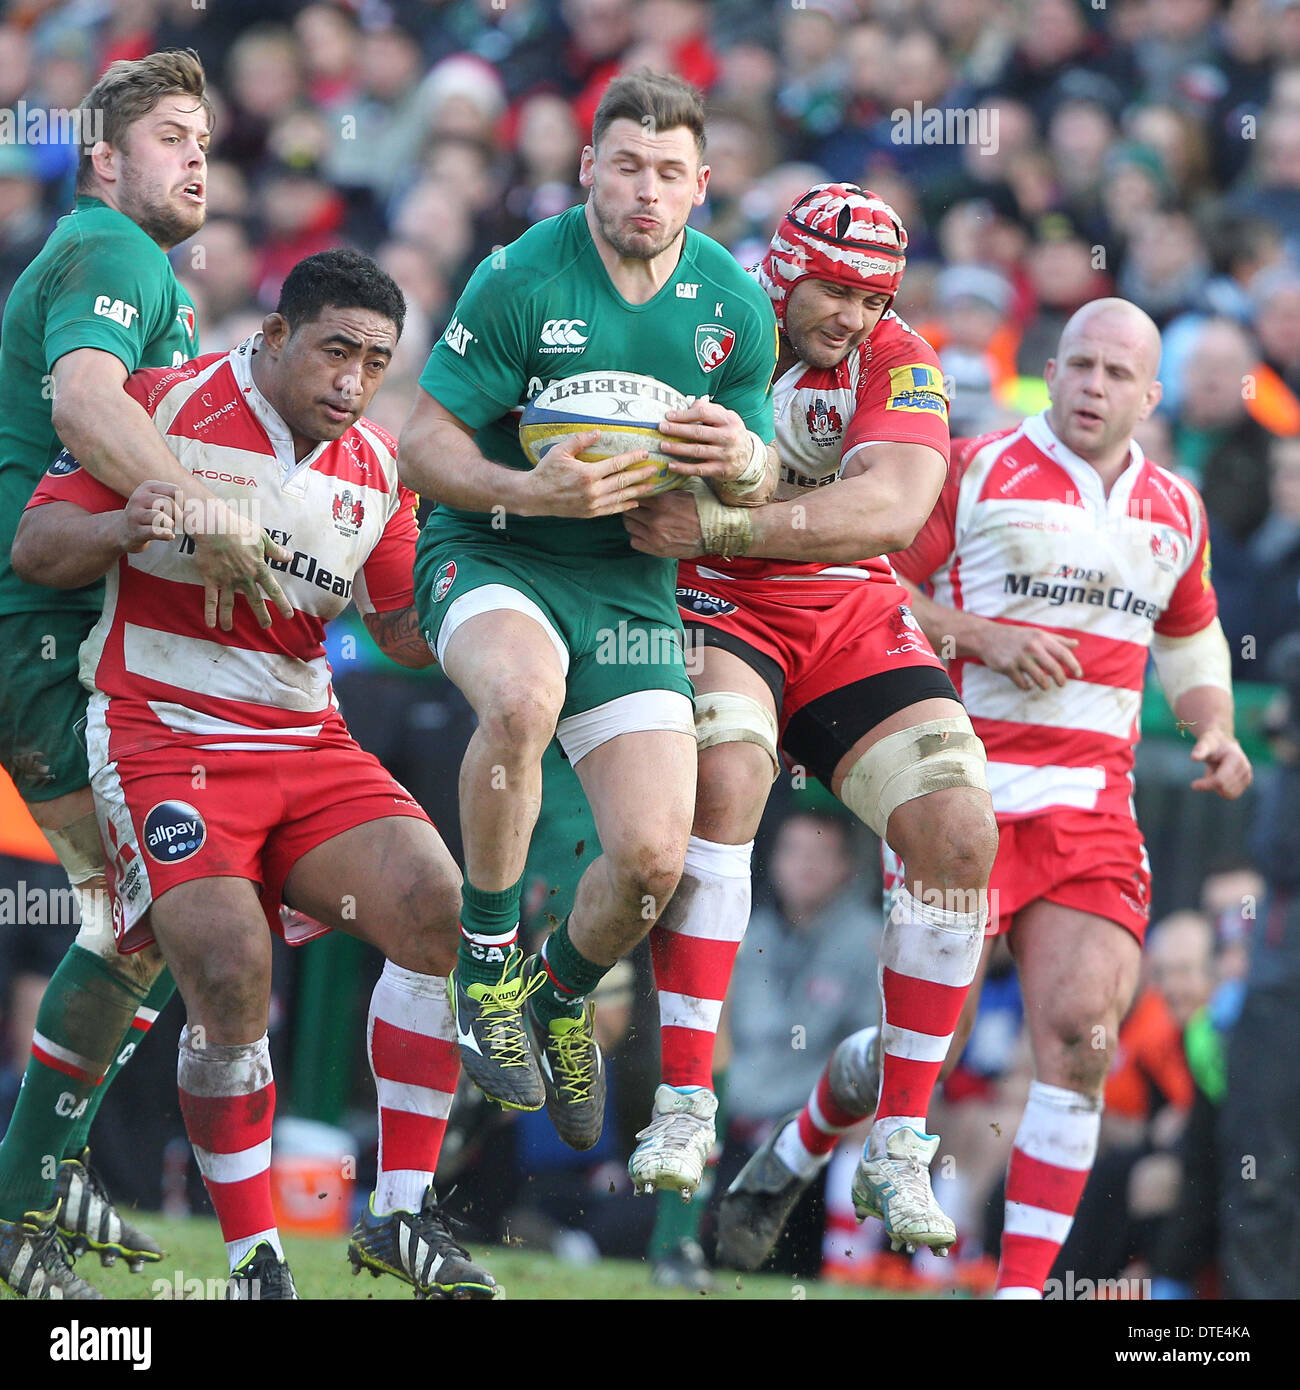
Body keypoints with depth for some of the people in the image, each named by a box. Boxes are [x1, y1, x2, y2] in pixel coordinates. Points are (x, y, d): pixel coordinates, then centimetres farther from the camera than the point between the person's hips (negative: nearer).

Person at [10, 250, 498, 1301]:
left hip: (307, 742, 5)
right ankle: (253, 1258, -9)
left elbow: (405, 631, 16)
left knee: (438, 908, -17)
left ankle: (401, 1212, -6)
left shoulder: (377, 468, 9)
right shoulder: (163, 407, -6)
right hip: (162, 733, -5)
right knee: (229, 972, -24)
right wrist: (122, 526, -25)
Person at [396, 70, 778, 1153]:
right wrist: (530, 491, -30)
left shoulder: (735, 306, 0)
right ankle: (488, 956, -17)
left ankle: (562, 993, 26)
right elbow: (425, 447, -11)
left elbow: (751, 493, 9)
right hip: (489, 556, -4)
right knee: (524, 692, -40)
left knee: (653, 860, -11)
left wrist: (743, 464, -16)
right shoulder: (520, 281, -13)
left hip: (629, 579, 4)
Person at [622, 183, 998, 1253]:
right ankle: (684, 1105, -29)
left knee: (961, 835, -14)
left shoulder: (896, 363, -6)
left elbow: (893, 513, -23)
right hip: (716, 610, -2)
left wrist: (721, 526, -30)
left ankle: (899, 1146, -3)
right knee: (724, 774, -33)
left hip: (854, 621, 2)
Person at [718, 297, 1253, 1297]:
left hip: (1093, 800, 4)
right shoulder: (975, 474, -2)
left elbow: (1191, 638, 28)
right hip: (969, 791, -4)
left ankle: (1024, 1286, -6)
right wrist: (982, 635, -14)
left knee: (1080, 1038, -11)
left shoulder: (1175, 510, 14)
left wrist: (1215, 730, 10)